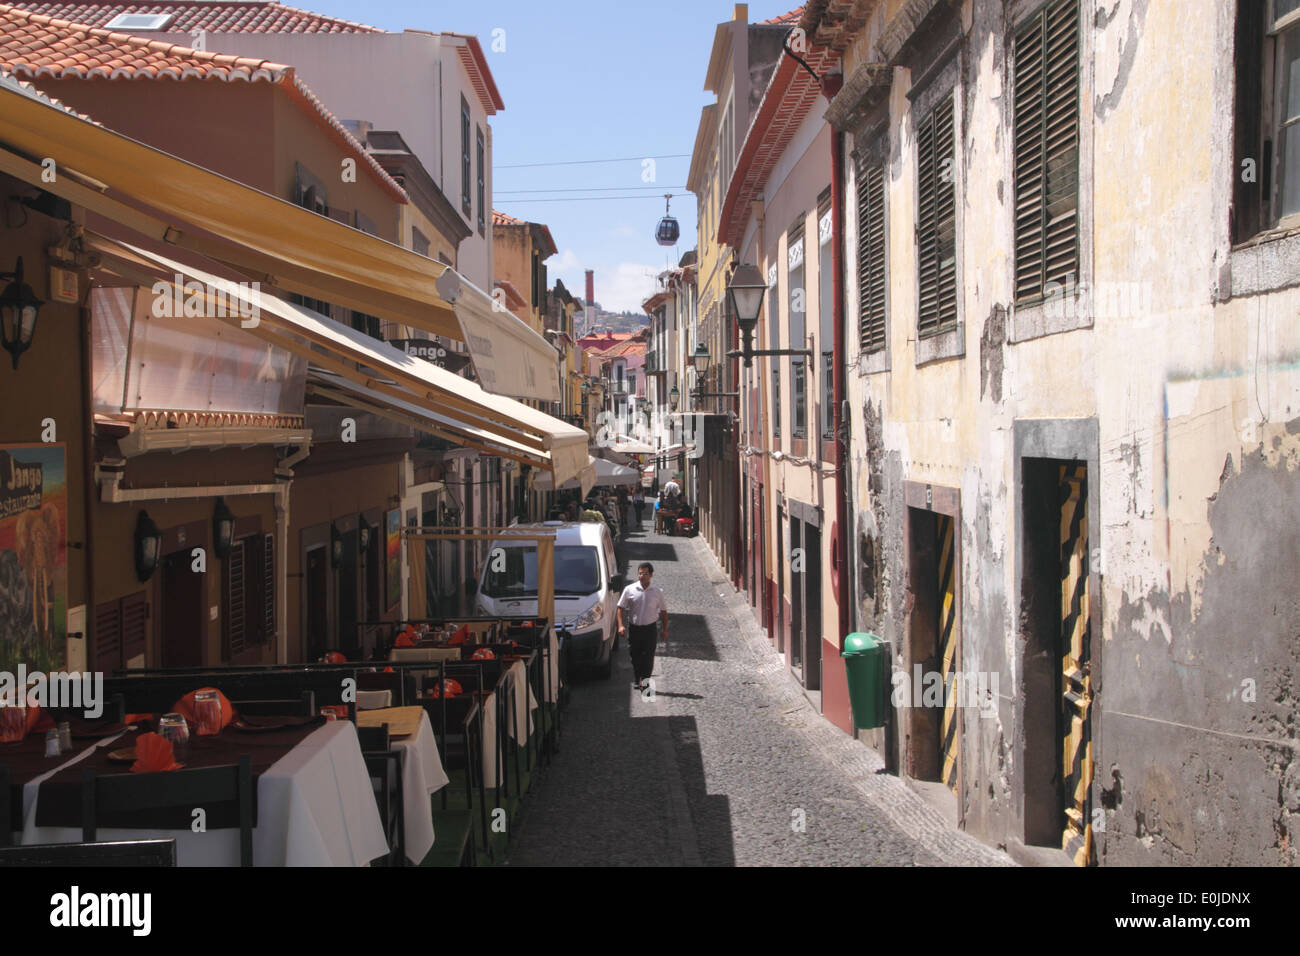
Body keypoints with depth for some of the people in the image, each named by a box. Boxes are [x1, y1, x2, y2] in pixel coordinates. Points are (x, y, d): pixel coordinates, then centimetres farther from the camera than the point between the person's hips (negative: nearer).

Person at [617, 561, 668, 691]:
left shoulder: (657, 592, 1)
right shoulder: (629, 590, -1)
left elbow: (663, 611, 10)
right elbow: (621, 608, 2)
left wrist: (665, 630, 7)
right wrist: (621, 625, -9)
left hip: (650, 628, -1)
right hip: (634, 628, 1)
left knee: (648, 658, -6)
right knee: (635, 656, 10)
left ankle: (645, 681, -1)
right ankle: (636, 680, 26)